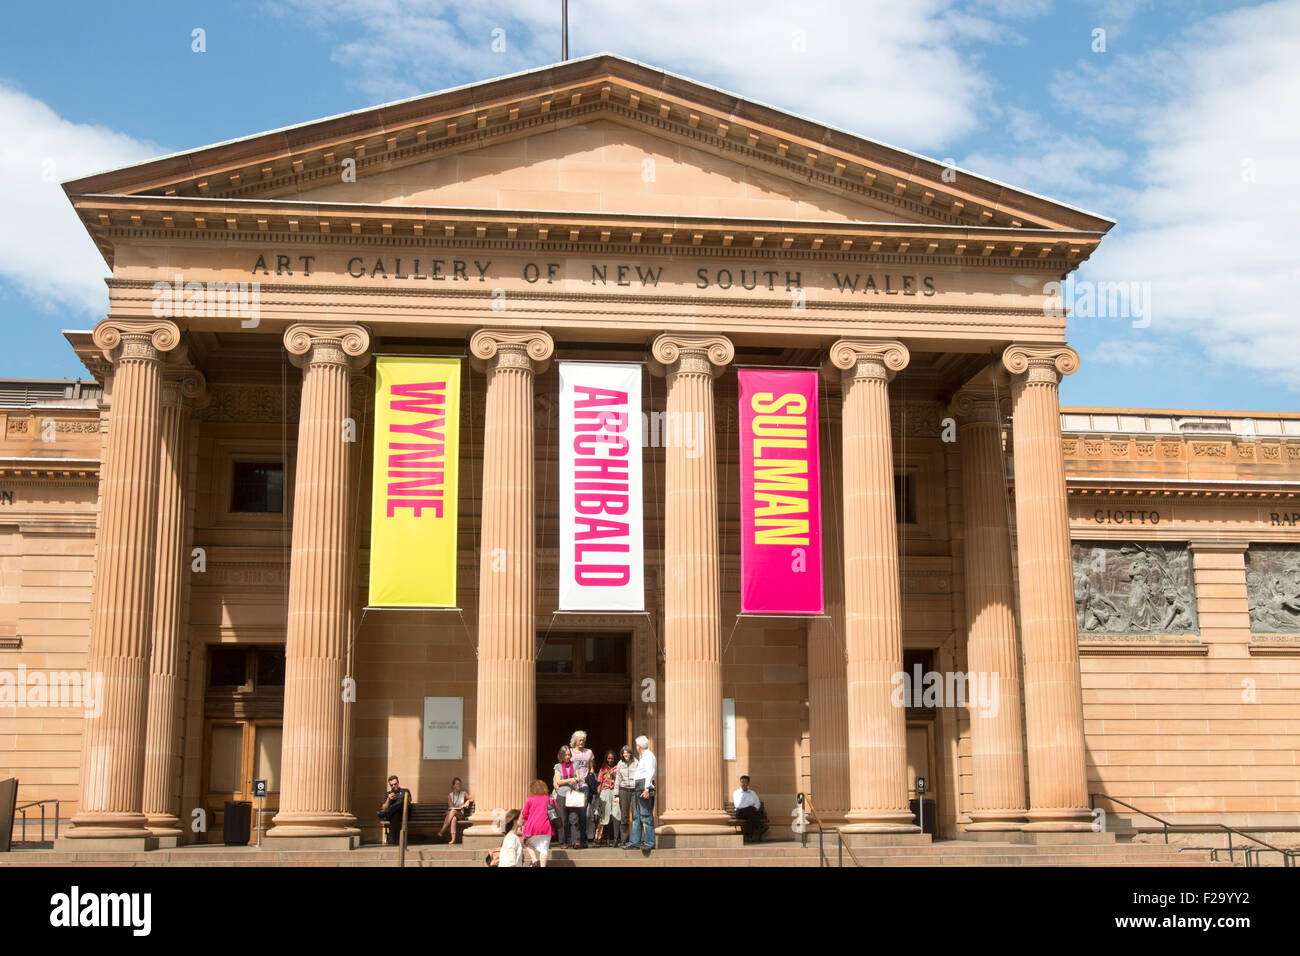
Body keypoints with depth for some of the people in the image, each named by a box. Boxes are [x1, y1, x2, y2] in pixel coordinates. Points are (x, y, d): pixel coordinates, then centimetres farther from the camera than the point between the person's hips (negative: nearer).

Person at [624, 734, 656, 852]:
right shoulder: (642, 757, 21)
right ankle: (635, 842, 13)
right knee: (636, 816, 11)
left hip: (645, 786, -10)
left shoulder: (648, 756, -9)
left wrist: (647, 789, -25)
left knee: (646, 816, -9)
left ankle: (649, 843, -9)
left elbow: (650, 773, -18)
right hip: (639, 789, 10)